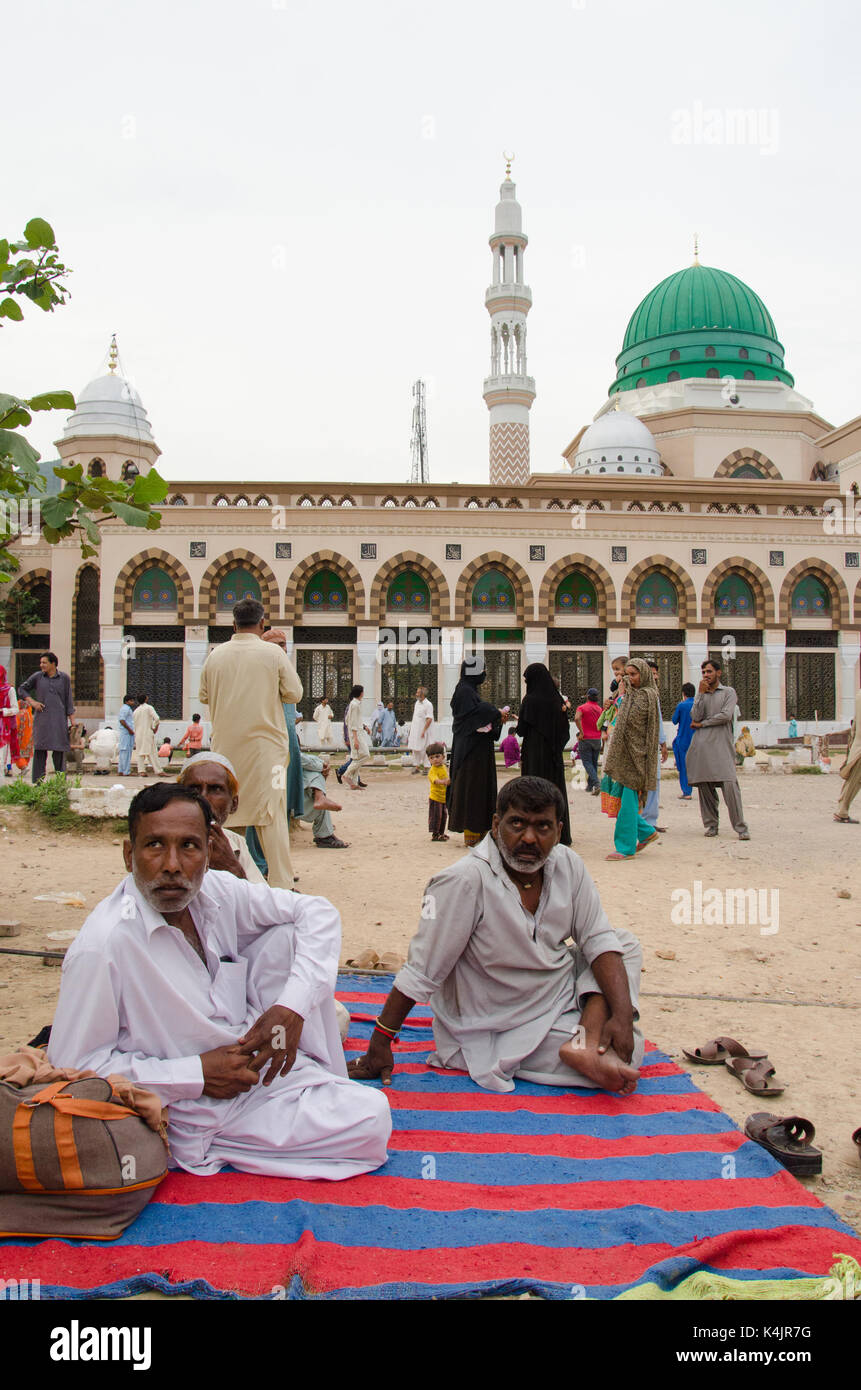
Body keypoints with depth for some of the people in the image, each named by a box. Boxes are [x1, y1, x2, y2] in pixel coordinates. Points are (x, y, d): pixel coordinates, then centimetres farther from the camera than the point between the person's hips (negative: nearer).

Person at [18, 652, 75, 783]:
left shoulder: (64, 678, 5)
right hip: (41, 719, 1)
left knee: (59, 750, -2)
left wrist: (72, 721, 2)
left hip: (59, 719, 0)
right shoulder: (37, 677, 6)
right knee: (39, 749, -3)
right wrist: (32, 702, -1)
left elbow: (68, 700, 6)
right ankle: (37, 782, -1)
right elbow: (22, 689, 16)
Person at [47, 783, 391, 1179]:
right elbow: (72, 1066, -19)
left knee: (288, 934, -8)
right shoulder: (100, 948, -24)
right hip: (193, 1114, -6)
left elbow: (318, 912, 1)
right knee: (370, 1125, -17)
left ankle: (321, 1077, 4)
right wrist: (198, 1074, -21)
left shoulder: (217, 892, -7)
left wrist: (292, 1006, -13)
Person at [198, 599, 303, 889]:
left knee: (226, 813, 12)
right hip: (265, 744, -3)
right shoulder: (273, 652, -7)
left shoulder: (216, 655, 1)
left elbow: (204, 697, 12)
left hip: (225, 745, 3)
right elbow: (294, 693, -3)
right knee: (271, 814, 0)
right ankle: (281, 882, 0)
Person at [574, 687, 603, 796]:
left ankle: (596, 783, -23)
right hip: (597, 740, 5)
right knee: (594, 763, 13)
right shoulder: (600, 709, 10)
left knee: (587, 762, -4)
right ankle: (590, 786, 17)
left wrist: (581, 733, -20)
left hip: (585, 739, -5)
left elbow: (577, 718, -25)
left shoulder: (582, 707, -6)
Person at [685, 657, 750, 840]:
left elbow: (726, 715, -7)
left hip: (721, 745, -4)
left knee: (729, 784, -14)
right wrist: (701, 693, -1)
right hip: (701, 746, 4)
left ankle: (740, 827, -11)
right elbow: (695, 716, 2)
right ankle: (711, 825, 11)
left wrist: (702, 724, -2)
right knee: (705, 787, 2)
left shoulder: (728, 692, 9)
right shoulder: (700, 694, 19)